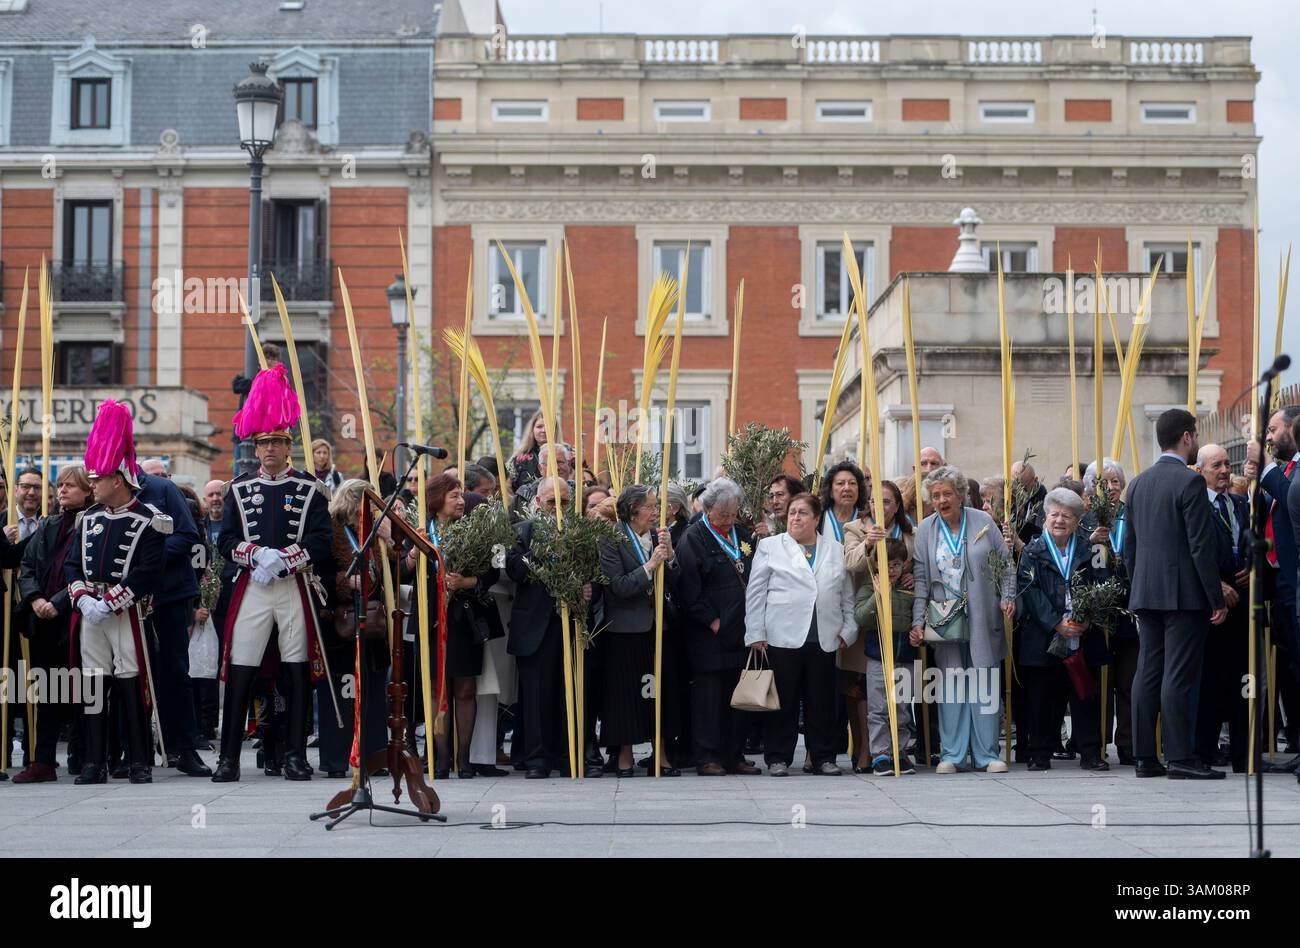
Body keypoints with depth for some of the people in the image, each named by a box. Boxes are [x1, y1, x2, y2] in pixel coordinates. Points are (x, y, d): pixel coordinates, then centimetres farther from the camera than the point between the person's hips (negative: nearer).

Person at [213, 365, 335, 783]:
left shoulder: (308, 489, 5)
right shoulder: (240, 488, 9)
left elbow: (321, 541, -3)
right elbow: (227, 540, 3)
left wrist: (282, 560, -16)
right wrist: (258, 555, -15)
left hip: (296, 587, -1)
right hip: (250, 588, 1)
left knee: (298, 673, 1)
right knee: (239, 672, -2)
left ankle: (295, 756, 8)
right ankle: (229, 757, 3)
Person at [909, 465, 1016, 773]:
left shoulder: (982, 521, 2)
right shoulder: (925, 530, 4)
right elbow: (920, 579, 1)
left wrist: (1007, 598, -4)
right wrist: (918, 621, -6)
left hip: (983, 618, 0)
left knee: (985, 687, 2)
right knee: (951, 686, 0)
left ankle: (986, 754, 8)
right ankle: (952, 754, 7)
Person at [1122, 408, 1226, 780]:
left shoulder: (1138, 483, 12)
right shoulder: (1190, 482, -11)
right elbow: (1201, 547, -14)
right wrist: (1217, 600, -10)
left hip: (1146, 594, 7)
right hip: (1184, 594, -7)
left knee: (1147, 674, 8)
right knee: (1179, 677, -7)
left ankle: (1145, 757, 9)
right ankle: (1180, 758, -7)